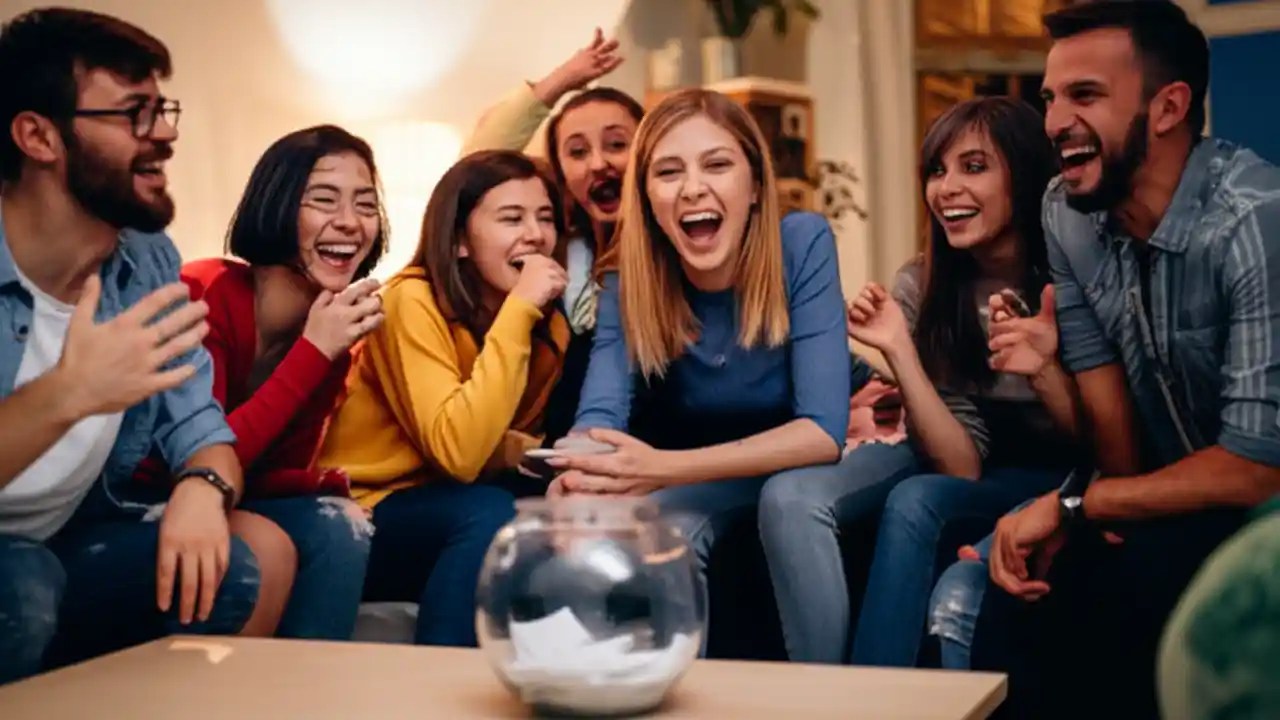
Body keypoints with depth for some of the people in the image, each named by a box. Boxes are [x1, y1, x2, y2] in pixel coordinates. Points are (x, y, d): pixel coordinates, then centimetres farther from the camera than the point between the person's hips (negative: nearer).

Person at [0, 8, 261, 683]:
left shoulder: (150, 260, -2)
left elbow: (196, 426, -1)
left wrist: (201, 488, -23)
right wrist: (65, 395, -43)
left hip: (71, 548, 5)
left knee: (228, 572, -19)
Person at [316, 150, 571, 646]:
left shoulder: (550, 328, -1)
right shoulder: (413, 302, -20)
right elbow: (459, 452, -32)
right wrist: (518, 309, -31)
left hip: (450, 506, 7)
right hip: (358, 518, -6)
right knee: (486, 512, -32)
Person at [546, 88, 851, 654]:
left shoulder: (803, 245, -22)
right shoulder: (628, 281, -15)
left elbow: (824, 429, -29)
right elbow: (599, 415, -27)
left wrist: (664, 469, -43)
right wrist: (579, 473, -54)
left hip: (798, 470, -1)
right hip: (695, 484, 2)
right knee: (664, 529, -31)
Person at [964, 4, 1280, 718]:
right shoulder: (1068, 212, -4)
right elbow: (1101, 381, 2)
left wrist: (1073, 503, -20)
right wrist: (1103, 515, -14)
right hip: (1177, 500, 5)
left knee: (1142, 577, -31)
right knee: (1018, 613, -18)